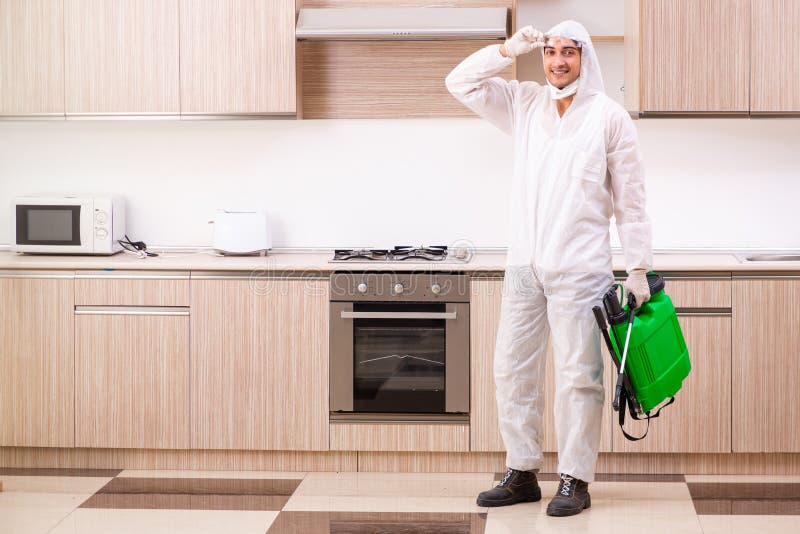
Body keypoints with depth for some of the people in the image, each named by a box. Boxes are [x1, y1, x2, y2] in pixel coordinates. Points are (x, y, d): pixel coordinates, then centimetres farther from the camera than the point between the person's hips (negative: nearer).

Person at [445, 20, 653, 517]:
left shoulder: (609, 117, -1)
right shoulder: (525, 104, 11)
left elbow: (631, 200, -1)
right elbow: (461, 83, 13)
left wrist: (639, 268, -5)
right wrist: (510, 48, 2)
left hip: (579, 268, -5)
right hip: (525, 266, 5)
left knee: (578, 375, -3)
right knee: (513, 369, 7)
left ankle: (576, 481, 6)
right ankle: (522, 474, 17)